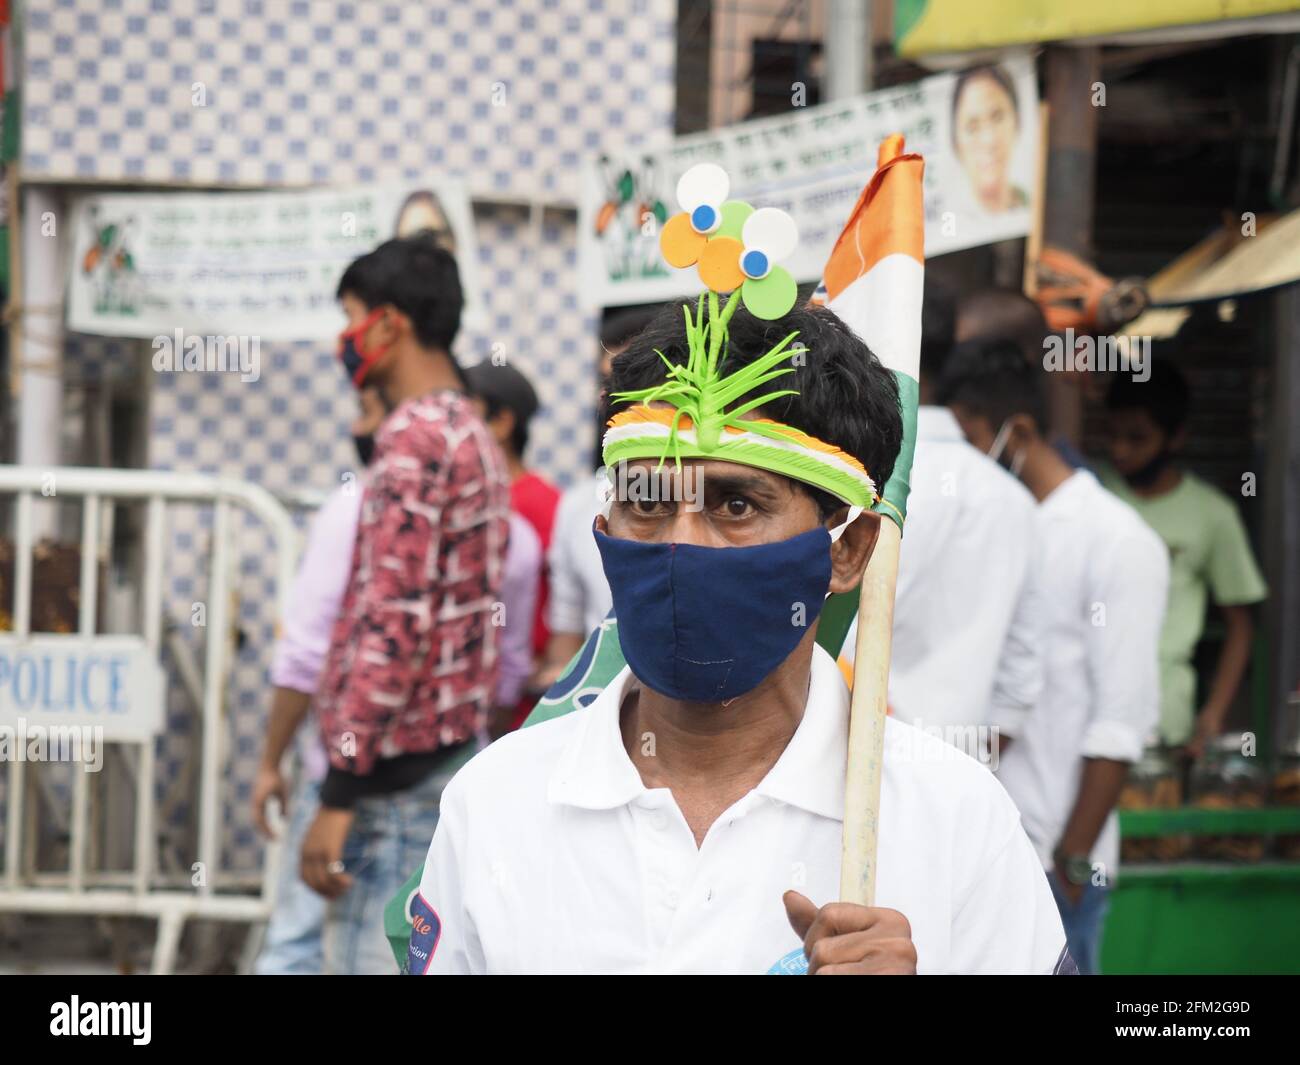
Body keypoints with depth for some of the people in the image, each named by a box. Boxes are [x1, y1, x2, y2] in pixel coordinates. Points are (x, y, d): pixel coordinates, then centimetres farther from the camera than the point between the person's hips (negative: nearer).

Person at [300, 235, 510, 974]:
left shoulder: (414, 439, -13)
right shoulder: (474, 435, 19)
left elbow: (392, 623, -20)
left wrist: (340, 793, -21)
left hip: (400, 774, -10)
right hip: (457, 744, 10)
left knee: (369, 958, -10)